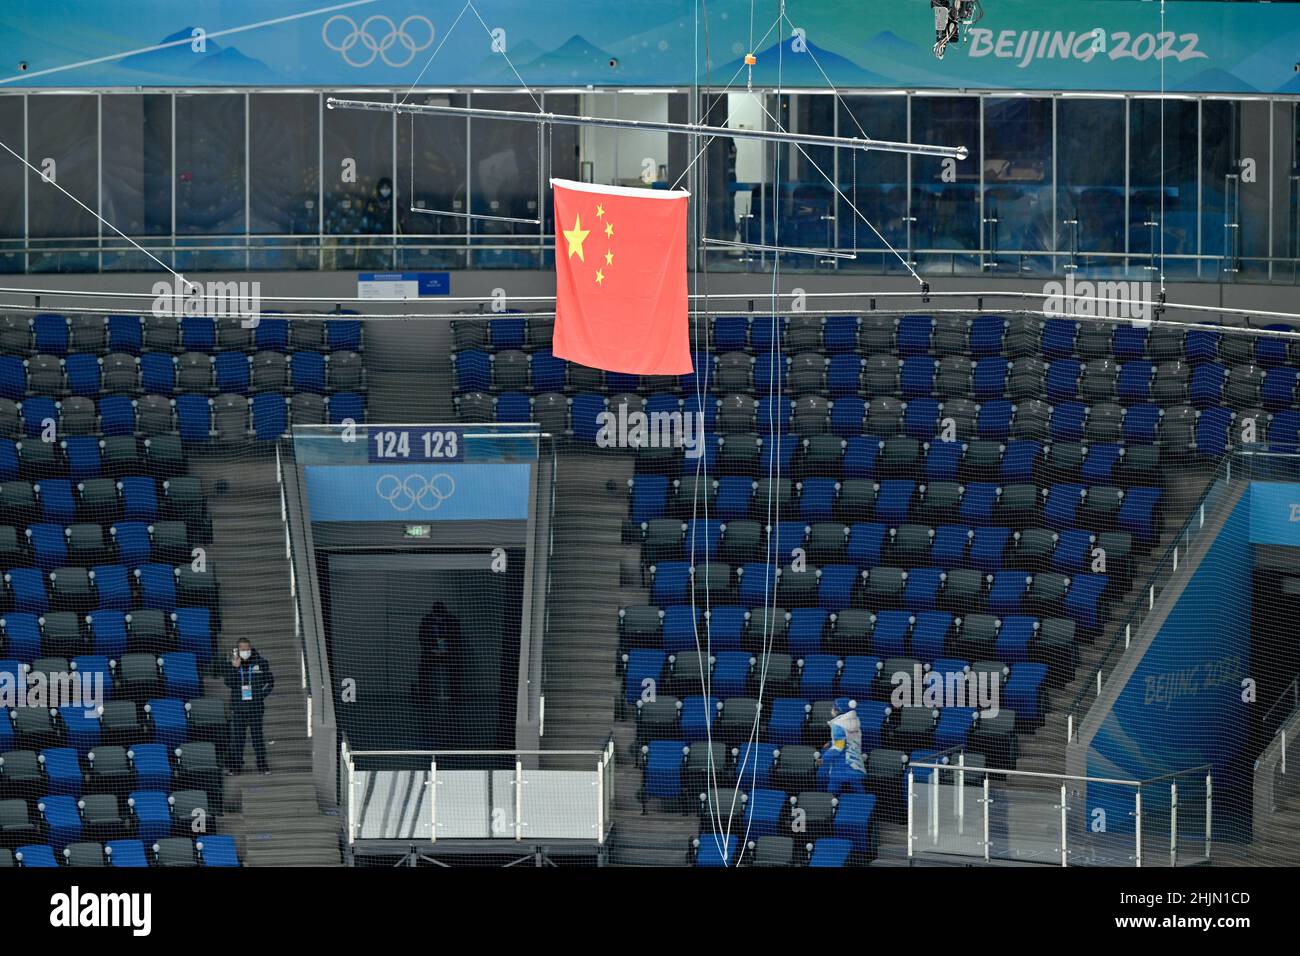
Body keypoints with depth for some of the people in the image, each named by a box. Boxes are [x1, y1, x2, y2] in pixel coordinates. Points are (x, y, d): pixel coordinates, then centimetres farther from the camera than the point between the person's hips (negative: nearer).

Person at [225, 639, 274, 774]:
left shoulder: (260, 663, 4)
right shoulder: (232, 665, 5)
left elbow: (270, 682, 12)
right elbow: (229, 683, -7)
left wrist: (262, 696, 0)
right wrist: (234, 667, -18)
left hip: (255, 707, -1)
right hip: (238, 706, 1)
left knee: (257, 735, 1)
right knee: (237, 736, -2)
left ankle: (262, 764, 3)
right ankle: (234, 764, 0)